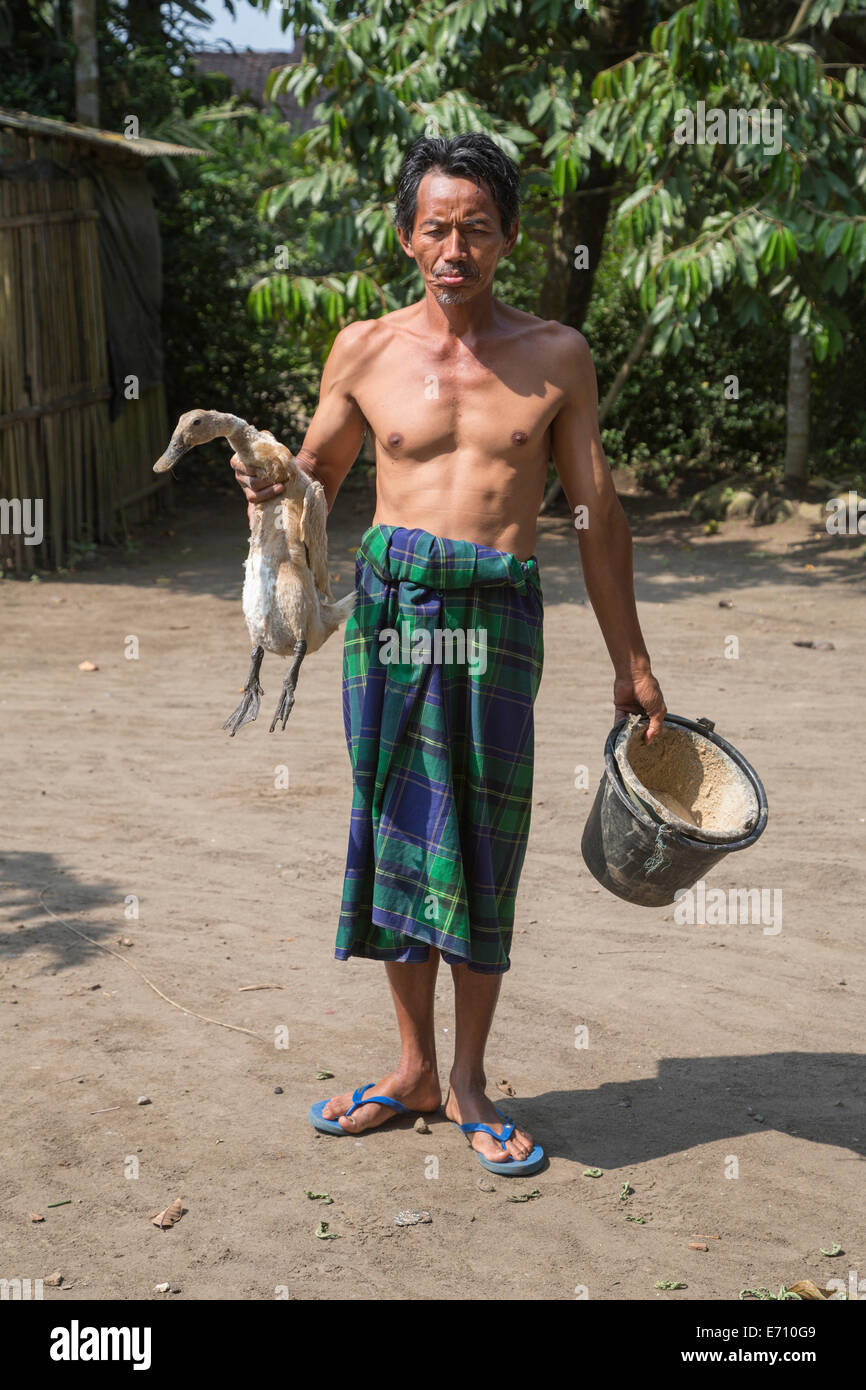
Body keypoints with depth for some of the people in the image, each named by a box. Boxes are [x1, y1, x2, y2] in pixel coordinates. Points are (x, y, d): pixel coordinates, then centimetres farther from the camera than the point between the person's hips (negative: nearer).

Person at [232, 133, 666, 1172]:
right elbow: (313, 481, 18)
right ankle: (414, 1067, 23)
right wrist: (266, 487, -7)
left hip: (497, 611, -1)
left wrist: (631, 662, 11)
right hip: (389, 598, 1)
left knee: (483, 842, 1)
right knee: (398, 830, 7)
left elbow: (597, 514, 11)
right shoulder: (364, 351, 8)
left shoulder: (556, 357, 7)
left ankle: (468, 1079, 18)